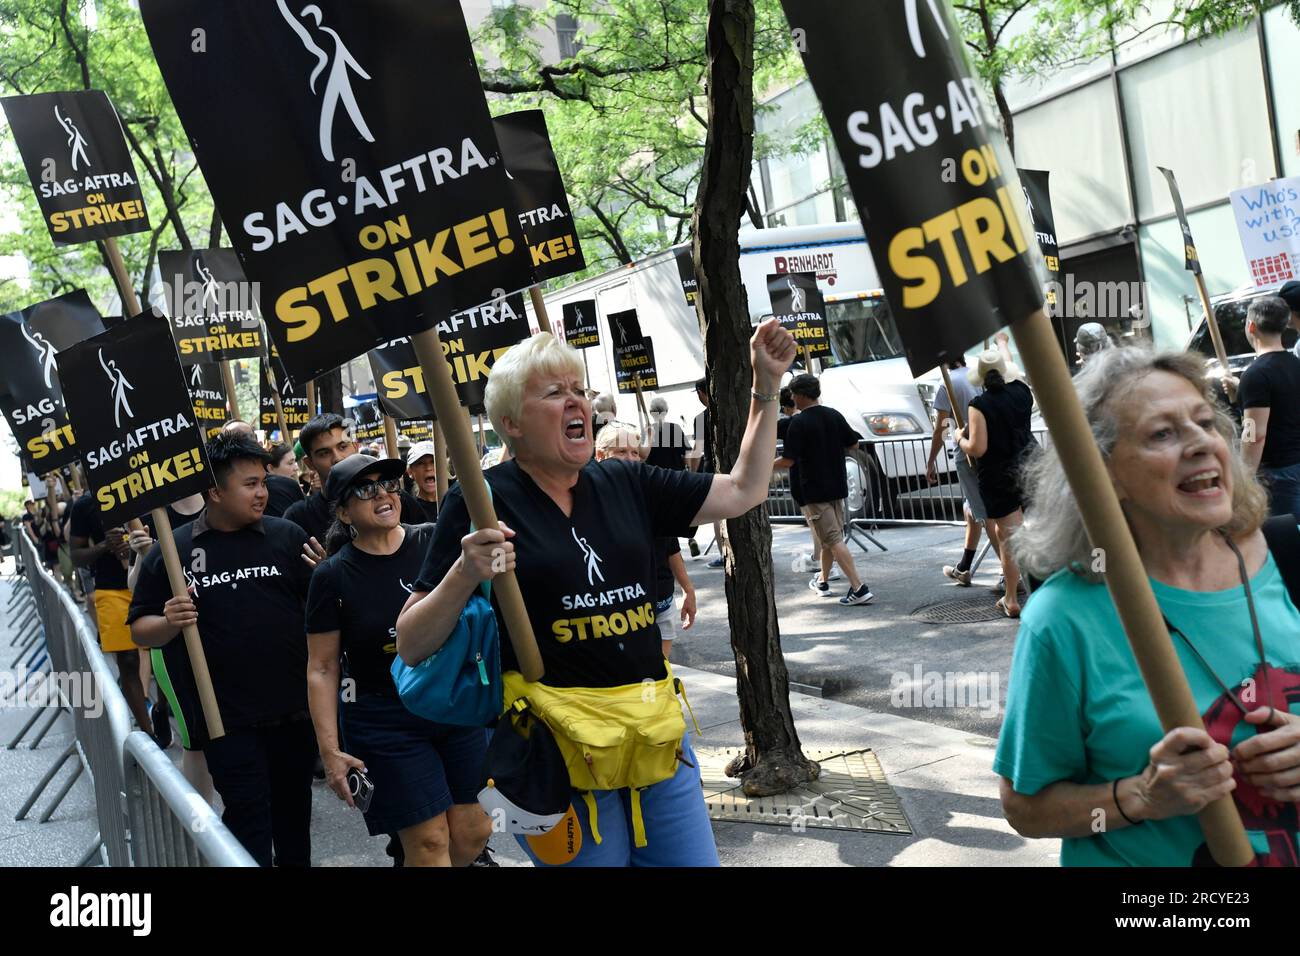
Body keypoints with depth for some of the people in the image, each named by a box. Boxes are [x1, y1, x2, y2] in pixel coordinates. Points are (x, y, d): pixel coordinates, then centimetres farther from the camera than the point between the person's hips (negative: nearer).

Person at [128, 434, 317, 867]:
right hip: (226, 718, -2)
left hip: (295, 707, 2)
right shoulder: (170, 552, -2)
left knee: (294, 810, 17)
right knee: (249, 821, 2)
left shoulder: (288, 536, 1)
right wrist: (168, 624, -17)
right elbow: (140, 630, 2)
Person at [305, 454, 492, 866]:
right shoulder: (333, 576, -8)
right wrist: (330, 751, -9)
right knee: (429, 841, -3)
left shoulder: (437, 541, -3)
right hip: (385, 722, -3)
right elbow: (322, 668, -4)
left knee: (472, 832, 7)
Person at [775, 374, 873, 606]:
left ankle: (859, 588, -16)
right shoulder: (834, 415, 4)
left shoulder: (799, 422, -15)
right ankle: (823, 581, 36)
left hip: (813, 491, -7)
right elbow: (853, 444, 12)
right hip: (837, 486, 7)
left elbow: (788, 460, -16)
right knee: (829, 536, 21)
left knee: (834, 540, -8)